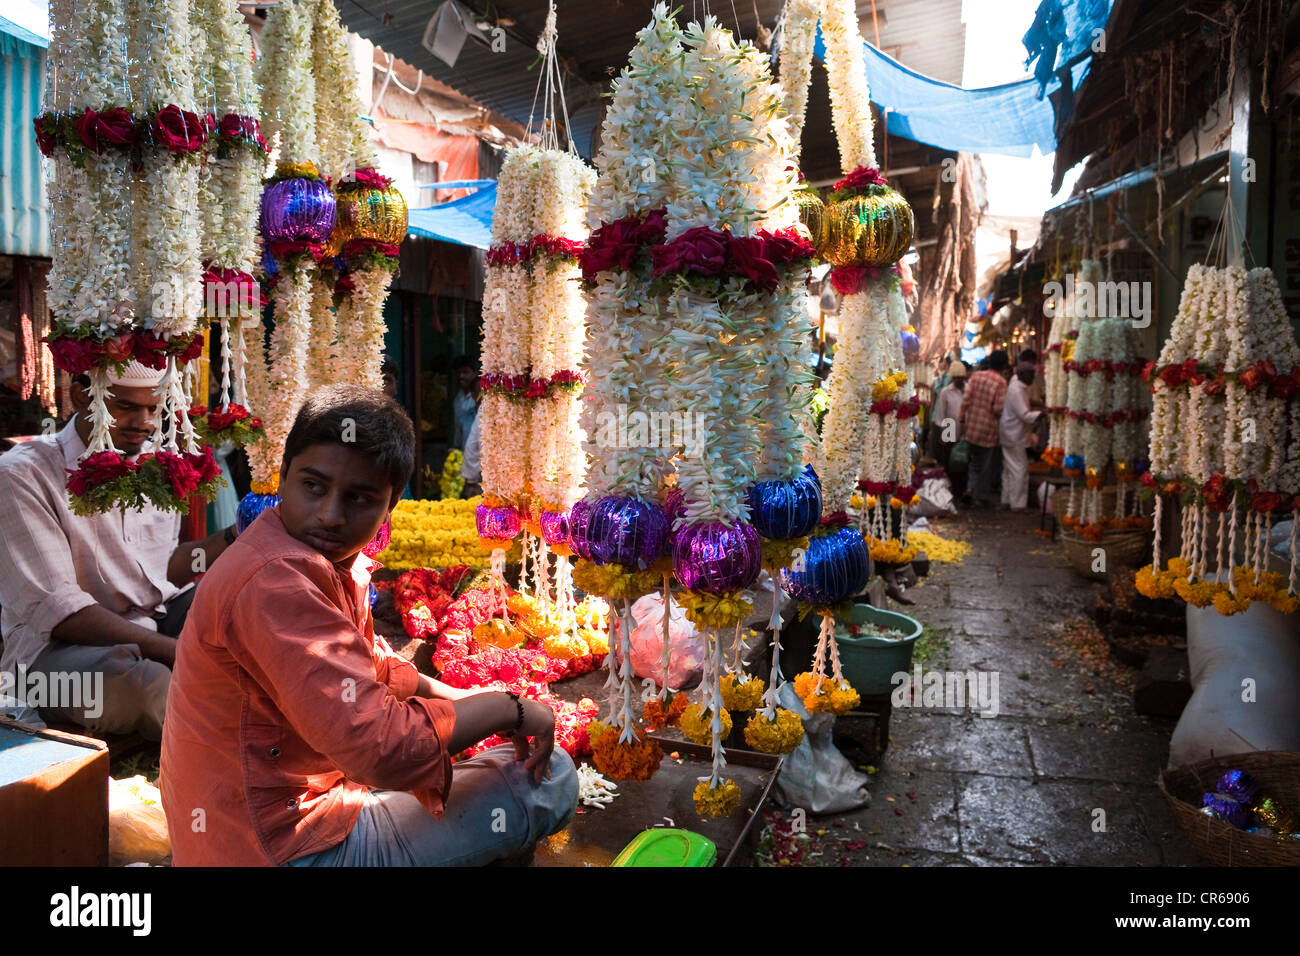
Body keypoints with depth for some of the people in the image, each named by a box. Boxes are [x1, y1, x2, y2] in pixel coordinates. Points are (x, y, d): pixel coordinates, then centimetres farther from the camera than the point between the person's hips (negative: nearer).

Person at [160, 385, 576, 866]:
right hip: (285, 847, -10)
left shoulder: (333, 559, 5)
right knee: (550, 778, -12)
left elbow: (373, 664, 20)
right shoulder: (277, 583, -28)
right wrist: (506, 707, -19)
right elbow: (380, 746, -34)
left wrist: (460, 699, 5)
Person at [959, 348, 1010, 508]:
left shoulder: (976, 376, 0)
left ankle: (972, 486, 3)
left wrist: (962, 420, 6)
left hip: (972, 428, 4)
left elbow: (966, 399, -2)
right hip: (989, 429, -4)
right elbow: (999, 409, -18)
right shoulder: (1001, 382, -14)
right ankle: (982, 496, 13)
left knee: (975, 461, 20)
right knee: (989, 465, 9)